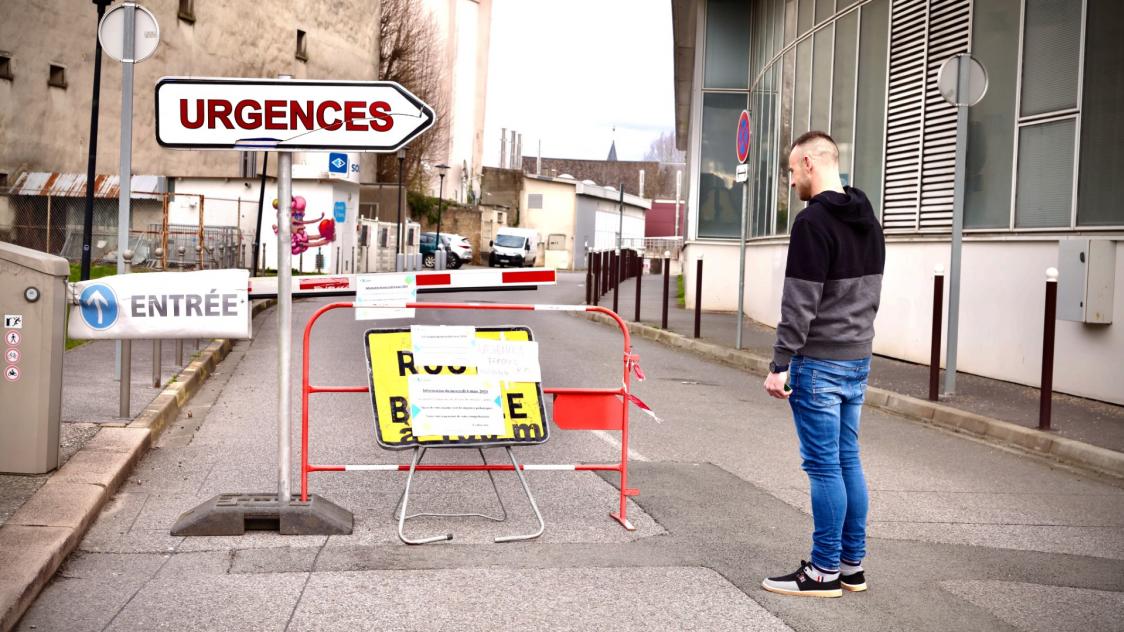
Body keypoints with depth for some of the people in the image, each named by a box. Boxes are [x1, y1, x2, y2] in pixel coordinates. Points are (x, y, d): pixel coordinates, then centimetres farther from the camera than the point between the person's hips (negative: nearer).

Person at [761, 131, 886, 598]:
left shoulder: (813, 222, -16)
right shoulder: (869, 220, 13)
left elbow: (800, 304, -20)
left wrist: (780, 365, -16)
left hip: (819, 363, -9)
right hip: (858, 359, 9)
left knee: (824, 466, -3)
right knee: (847, 460, 13)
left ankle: (825, 572, 5)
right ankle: (852, 565, 20)